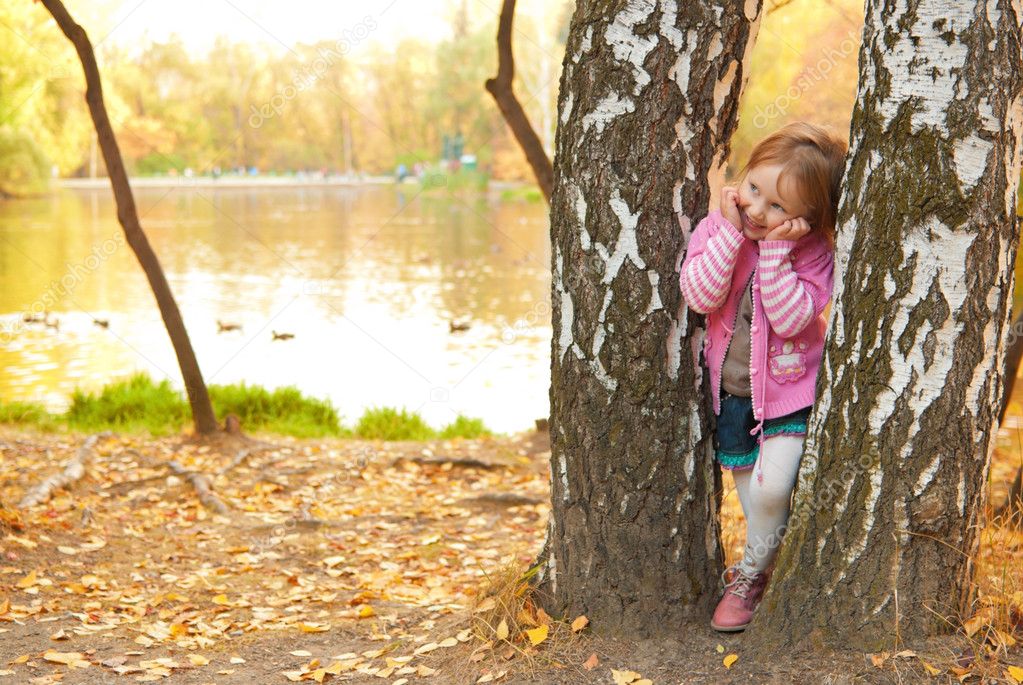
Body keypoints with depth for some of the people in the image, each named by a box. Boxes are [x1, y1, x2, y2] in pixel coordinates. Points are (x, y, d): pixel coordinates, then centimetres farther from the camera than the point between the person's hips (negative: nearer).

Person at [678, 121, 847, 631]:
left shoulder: (813, 252, -18)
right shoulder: (716, 229, -12)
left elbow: (791, 318, -29)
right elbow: (699, 296, -25)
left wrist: (775, 250, -34)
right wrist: (731, 233, -32)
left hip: (789, 388, -4)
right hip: (730, 388, 4)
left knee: (771, 487, -15)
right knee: (748, 487, 16)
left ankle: (750, 574, 10)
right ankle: (767, 562, 39)